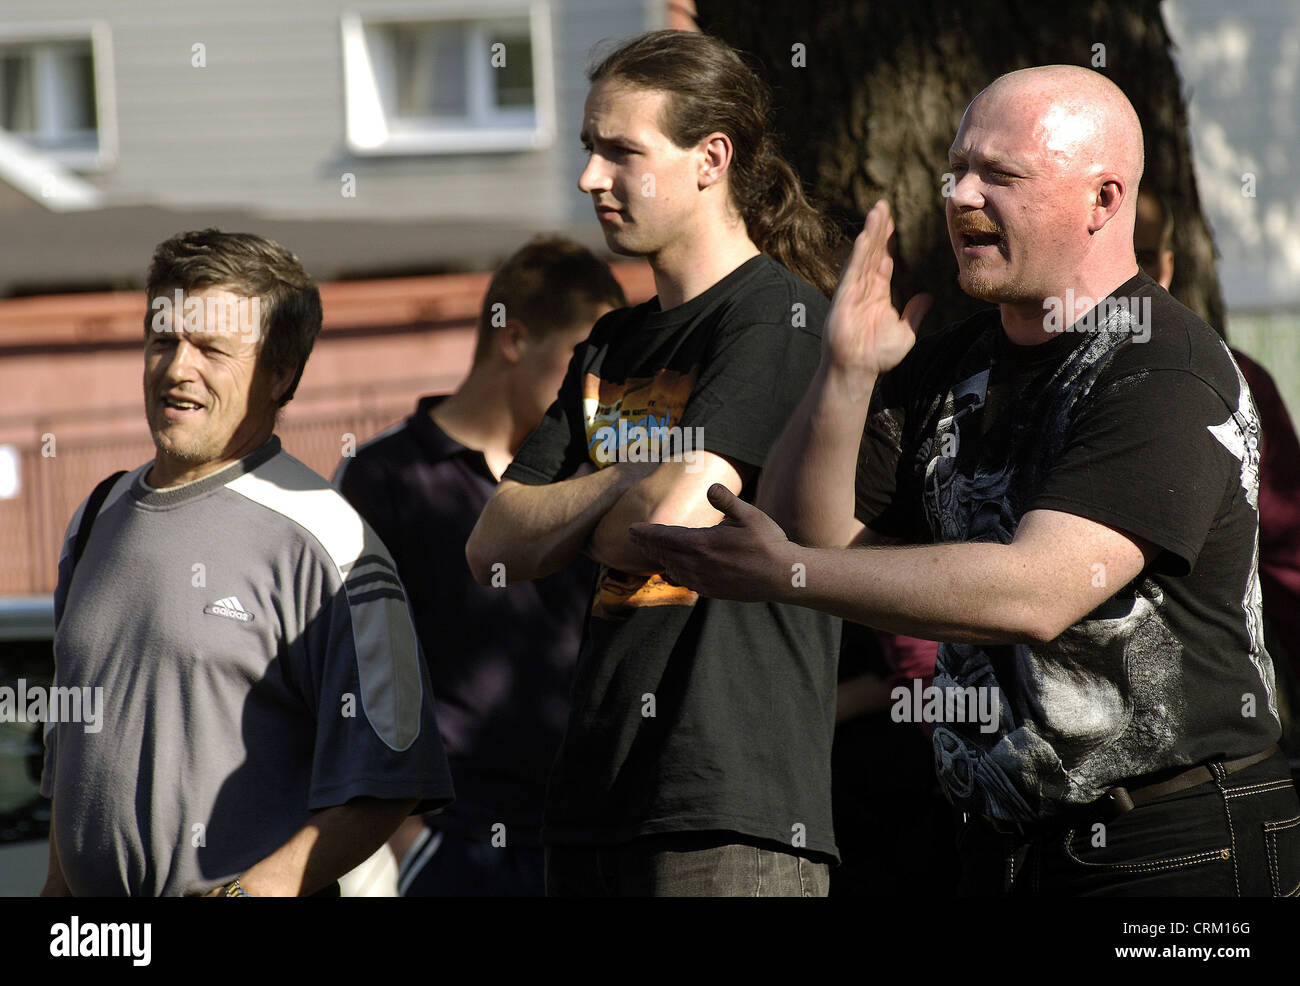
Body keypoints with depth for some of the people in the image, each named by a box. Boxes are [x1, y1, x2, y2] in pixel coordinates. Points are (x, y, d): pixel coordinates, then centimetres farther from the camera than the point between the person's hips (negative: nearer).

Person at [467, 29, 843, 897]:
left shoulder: (778, 317, -5)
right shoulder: (613, 347, 19)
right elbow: (495, 548, 11)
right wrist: (633, 483, -3)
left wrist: (582, 521, 5)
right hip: (596, 795, 8)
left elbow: (675, 515, -16)